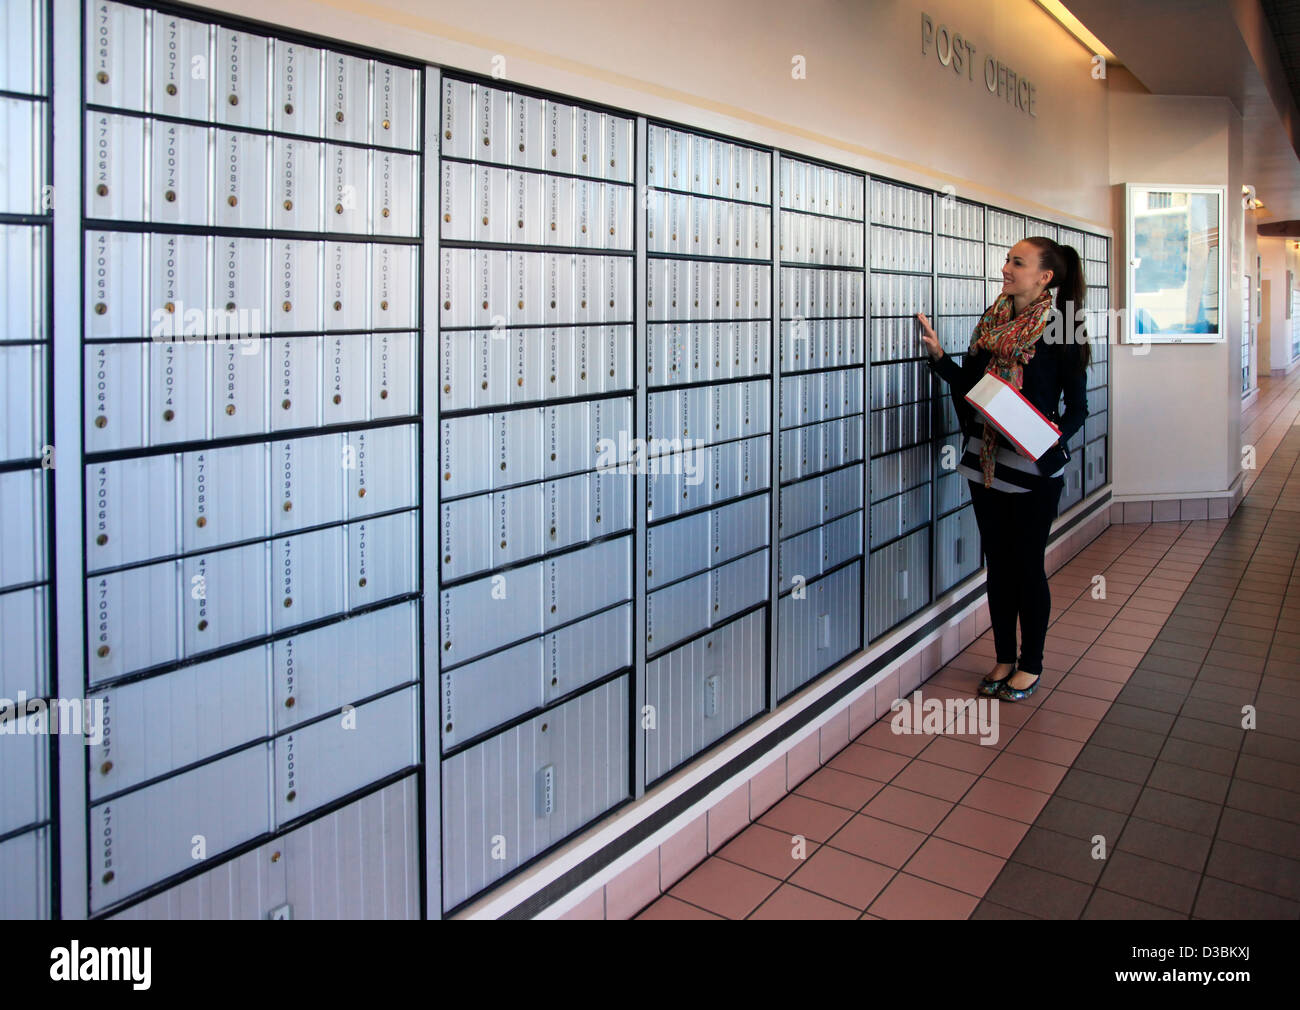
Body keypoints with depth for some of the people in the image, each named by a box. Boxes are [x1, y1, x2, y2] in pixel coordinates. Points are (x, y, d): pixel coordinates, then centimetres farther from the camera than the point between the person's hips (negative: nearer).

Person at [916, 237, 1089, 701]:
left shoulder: (1060, 332, -9)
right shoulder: (992, 322, 7)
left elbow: (1078, 406, -7)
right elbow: (968, 384, 9)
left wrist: (1053, 435, -24)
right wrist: (938, 355, -4)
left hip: (1035, 467, -5)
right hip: (987, 461, 5)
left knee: (1027, 564, 5)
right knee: (998, 563, 13)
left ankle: (1031, 665, 22)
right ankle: (1004, 658, 27)